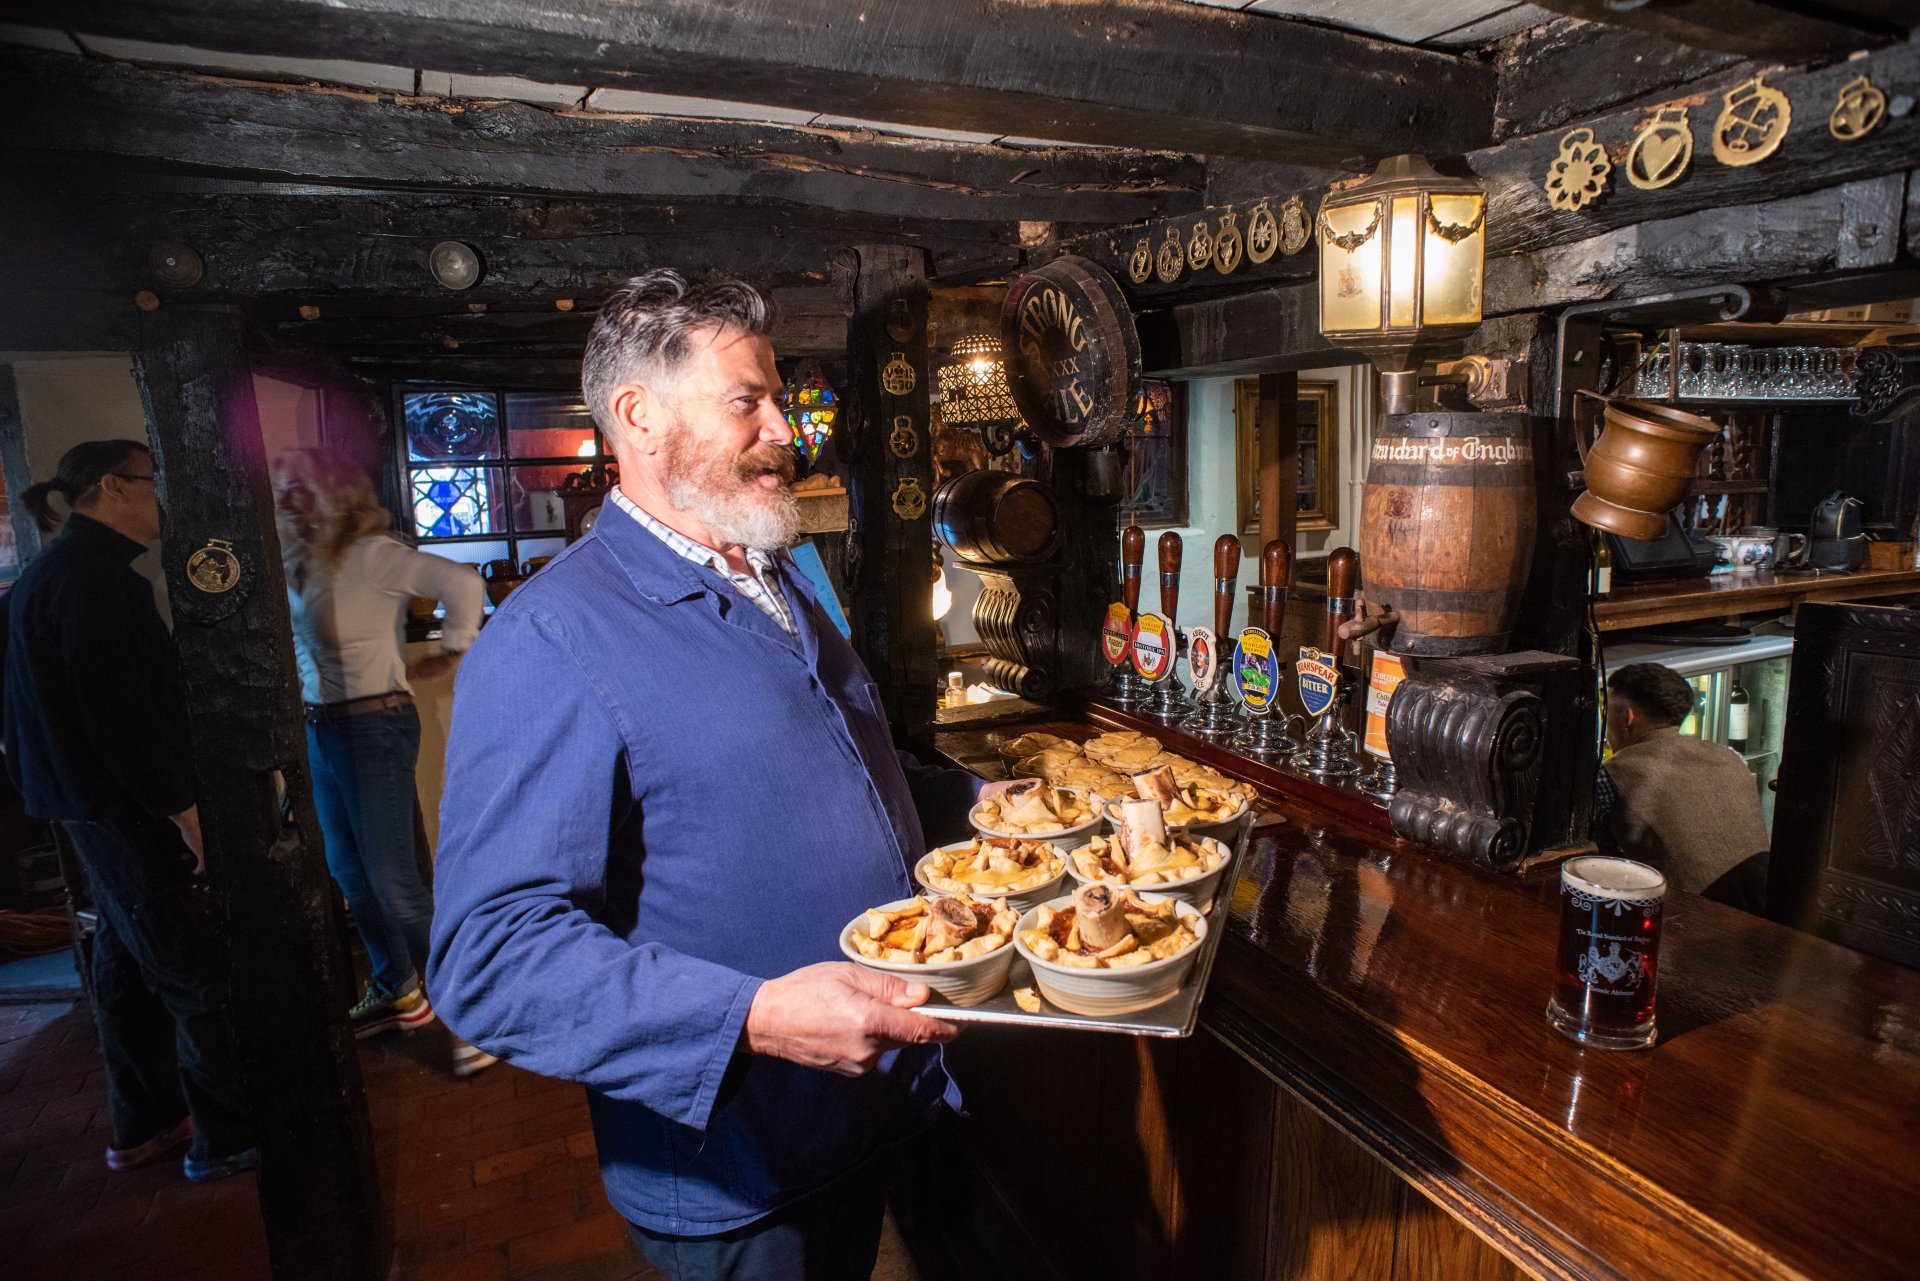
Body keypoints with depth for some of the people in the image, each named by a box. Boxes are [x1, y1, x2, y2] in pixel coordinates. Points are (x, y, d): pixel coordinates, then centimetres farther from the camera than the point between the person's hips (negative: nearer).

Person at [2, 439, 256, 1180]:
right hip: (129, 812, -11)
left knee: (127, 966, 19)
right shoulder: (93, 580, -19)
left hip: (94, 806, 11)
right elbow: (122, 716, -24)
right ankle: (226, 1138, 12)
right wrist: (184, 811, -18)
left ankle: (143, 1129, 32)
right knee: (198, 975, 0)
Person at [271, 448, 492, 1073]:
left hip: (373, 726, -9)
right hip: (319, 729, 9)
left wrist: (450, 654, -16)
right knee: (349, 873, 16)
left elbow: (463, 583, -28)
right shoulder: (298, 564, 9)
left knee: (392, 879, -7)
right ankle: (395, 992, 33)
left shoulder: (372, 554, -15)